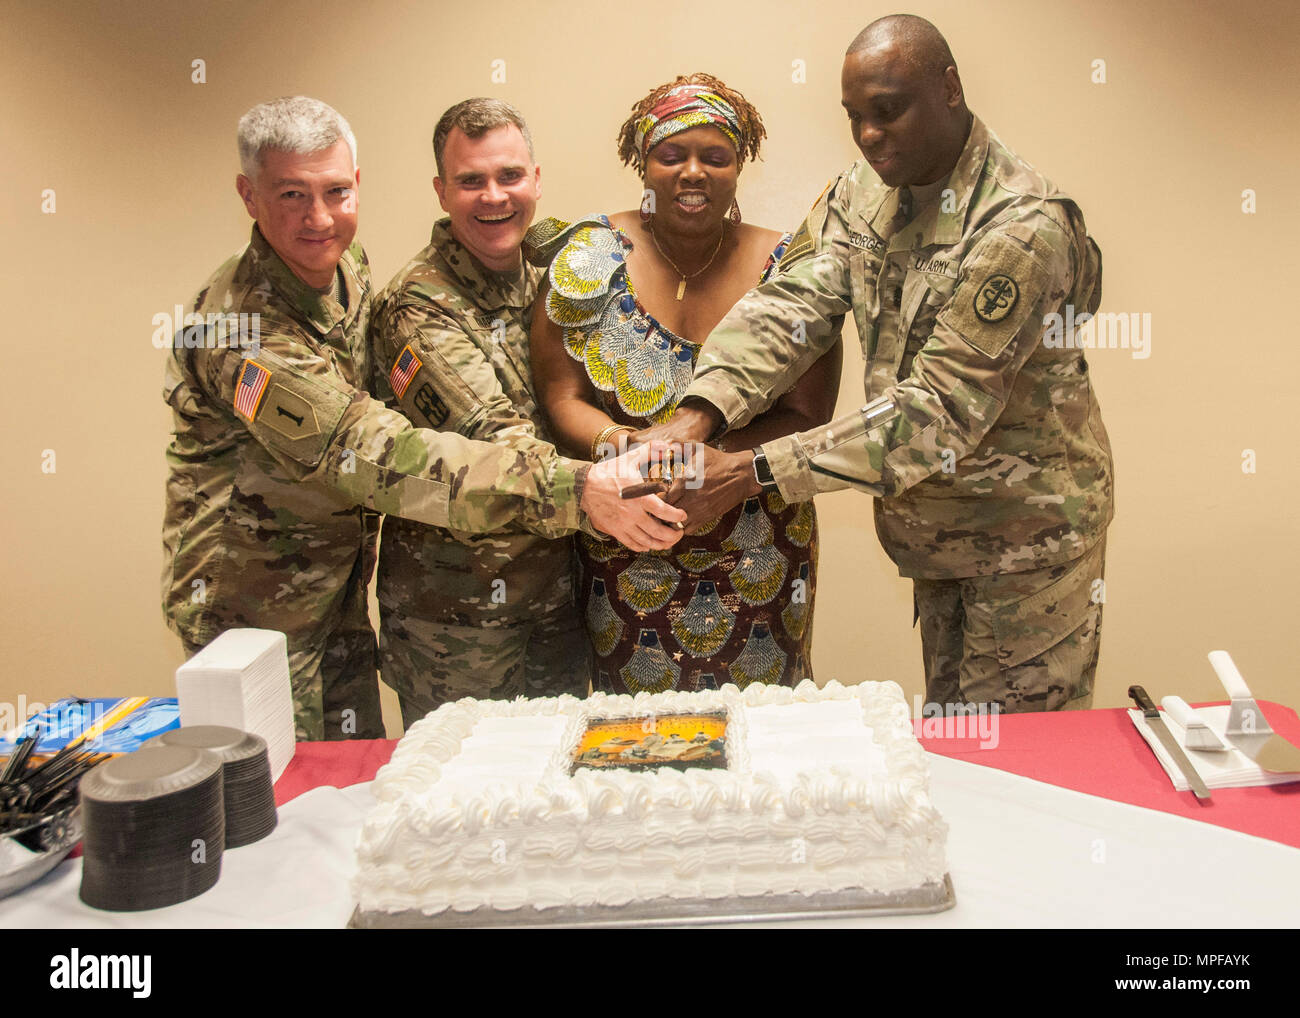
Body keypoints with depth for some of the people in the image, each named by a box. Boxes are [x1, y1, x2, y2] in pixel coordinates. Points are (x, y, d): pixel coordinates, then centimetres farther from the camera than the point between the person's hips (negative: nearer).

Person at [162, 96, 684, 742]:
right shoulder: (242, 325, -28)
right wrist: (574, 489, -45)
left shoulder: (349, 270, -1)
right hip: (252, 608, -7)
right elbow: (371, 453, -38)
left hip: (340, 590, 8)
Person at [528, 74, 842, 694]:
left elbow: (806, 415, -6)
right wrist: (617, 446, -25)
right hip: (623, 559, 0)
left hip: (759, 566, 0)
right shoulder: (593, 256, -3)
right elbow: (563, 399, -4)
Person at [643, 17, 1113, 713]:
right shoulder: (863, 193, 1)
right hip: (937, 527, 7)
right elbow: (793, 302, -11)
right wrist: (698, 414, -29)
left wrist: (753, 472, -31)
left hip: (1027, 530, -6)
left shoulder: (1022, 228, -24)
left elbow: (936, 413, -28)